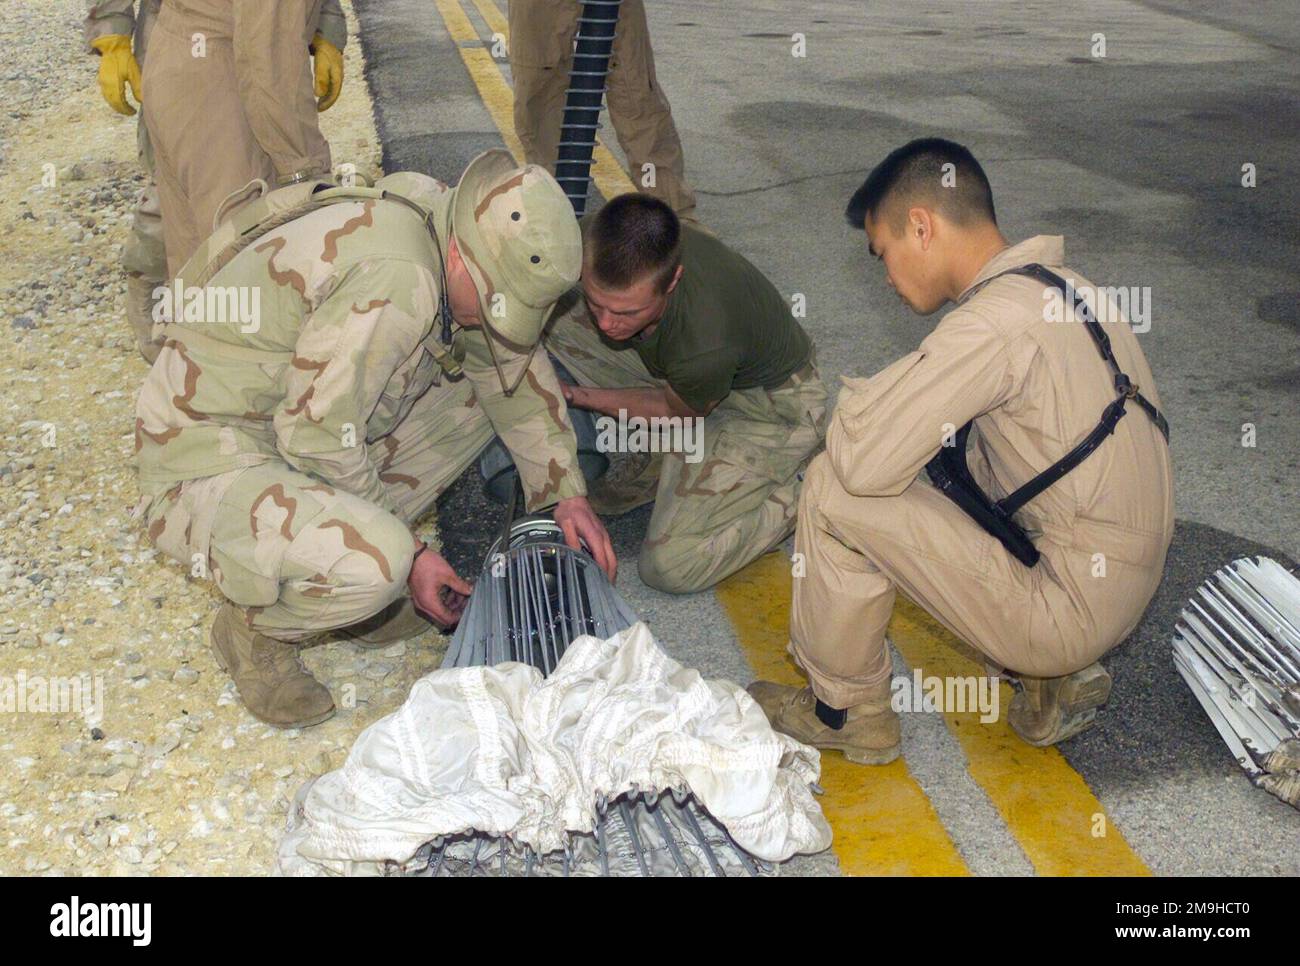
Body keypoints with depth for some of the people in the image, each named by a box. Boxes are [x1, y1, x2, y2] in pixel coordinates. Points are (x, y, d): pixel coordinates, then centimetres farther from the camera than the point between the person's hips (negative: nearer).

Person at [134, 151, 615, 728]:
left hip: (288, 422, 9)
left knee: (471, 397, 6)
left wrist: (566, 492, 6)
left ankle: (342, 546, 9)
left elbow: (514, 362, 12)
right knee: (376, 561, -34)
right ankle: (257, 628, 0)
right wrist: (407, 553, -15)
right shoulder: (398, 280, -30)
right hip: (208, 464, -9)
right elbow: (317, 435, -27)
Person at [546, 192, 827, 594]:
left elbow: (676, 412, -17)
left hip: (771, 404, -7)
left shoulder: (706, 343, -42)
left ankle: (801, 485, 3)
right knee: (553, 316, -14)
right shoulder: (591, 241, -27)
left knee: (669, 566, -17)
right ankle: (661, 457, 3)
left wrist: (578, 395, -12)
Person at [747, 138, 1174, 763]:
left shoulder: (994, 323, -23)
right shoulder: (1061, 288, 7)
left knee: (835, 489, -11)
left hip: (1073, 610, -9)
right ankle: (1055, 678, 16)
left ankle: (845, 714, 9)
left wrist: (855, 399, -3)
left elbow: (861, 460, -25)